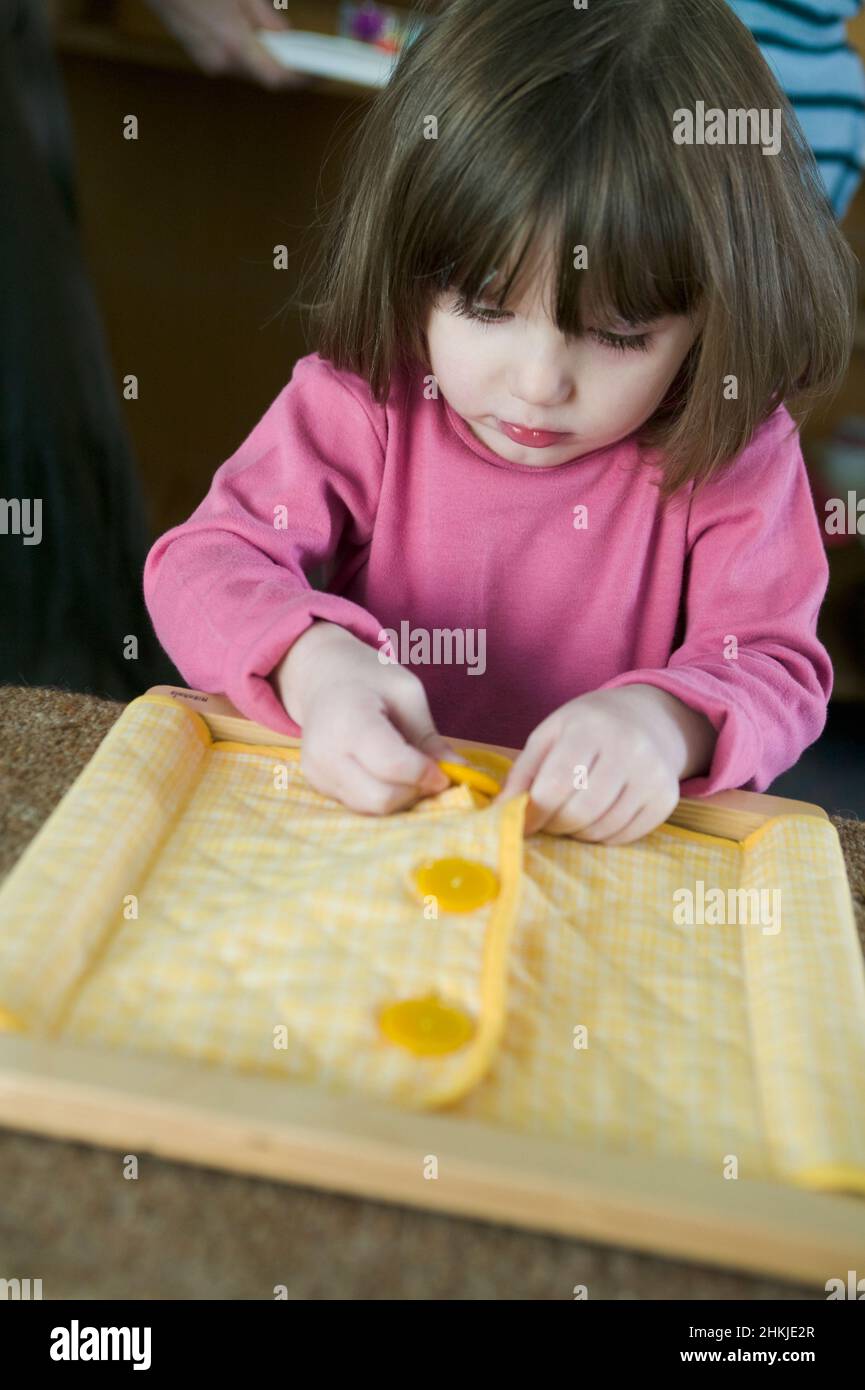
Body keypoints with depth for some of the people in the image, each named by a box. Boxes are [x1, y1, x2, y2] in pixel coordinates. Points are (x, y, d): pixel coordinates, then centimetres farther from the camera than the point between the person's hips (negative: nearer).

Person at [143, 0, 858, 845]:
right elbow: (204, 560, -9)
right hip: (367, 810, 1)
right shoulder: (363, 401, -8)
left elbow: (775, 671, -9)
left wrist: (666, 722, -31)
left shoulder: (732, 455, -9)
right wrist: (311, 664, -30)